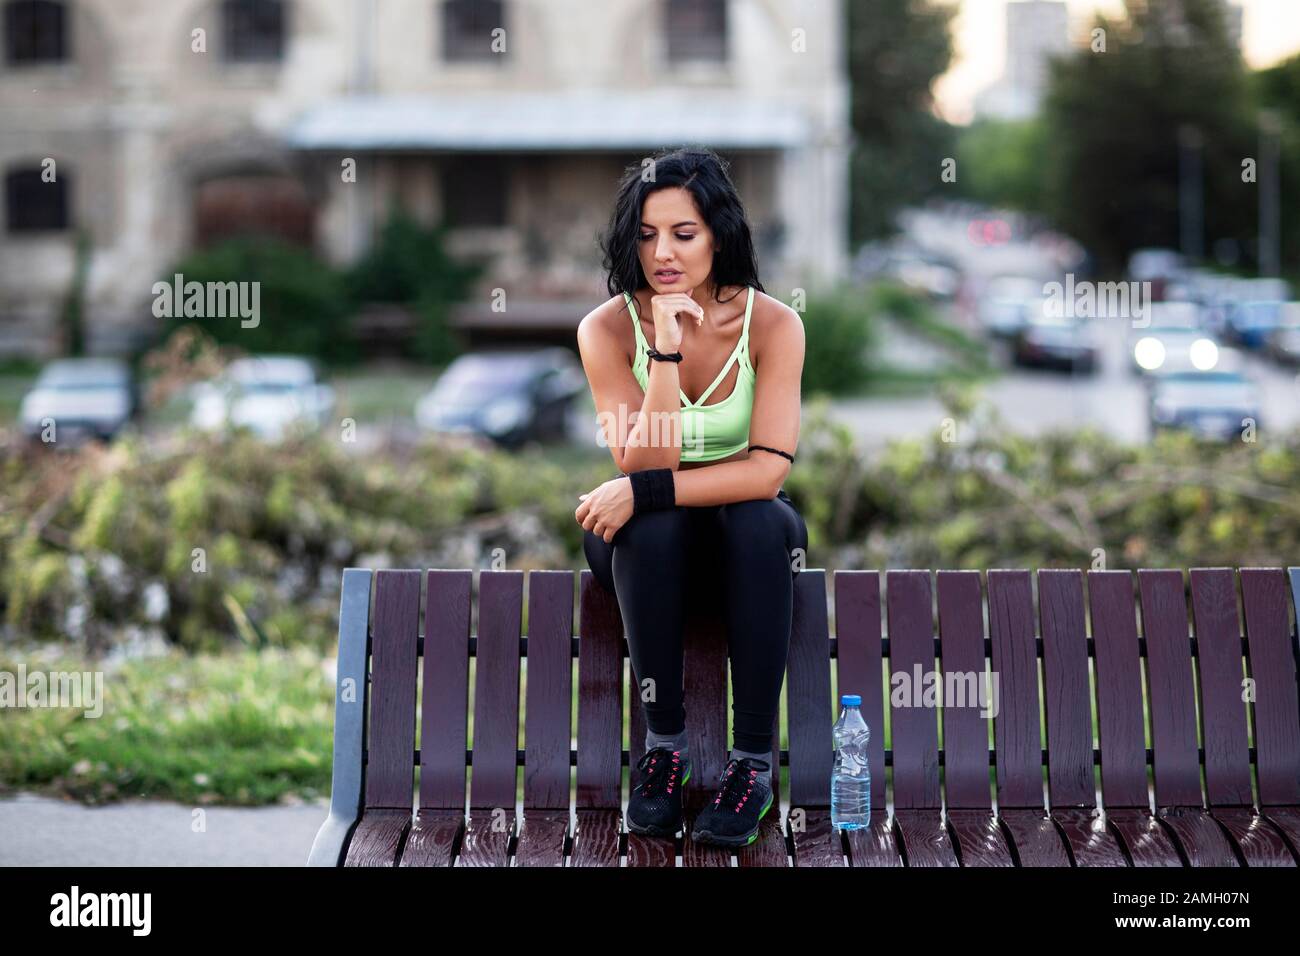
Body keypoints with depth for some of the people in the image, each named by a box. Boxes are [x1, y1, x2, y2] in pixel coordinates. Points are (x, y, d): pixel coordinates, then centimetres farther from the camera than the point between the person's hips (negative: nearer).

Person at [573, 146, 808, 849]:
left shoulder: (772, 324, -15)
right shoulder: (608, 329, -14)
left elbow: (768, 468, -23)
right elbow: (644, 467, -23)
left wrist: (643, 490, -31)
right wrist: (667, 351, -33)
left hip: (749, 532, 0)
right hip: (649, 543, 0)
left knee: (760, 522, -34)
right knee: (649, 527, -35)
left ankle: (752, 761, -28)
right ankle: (663, 746, -22)